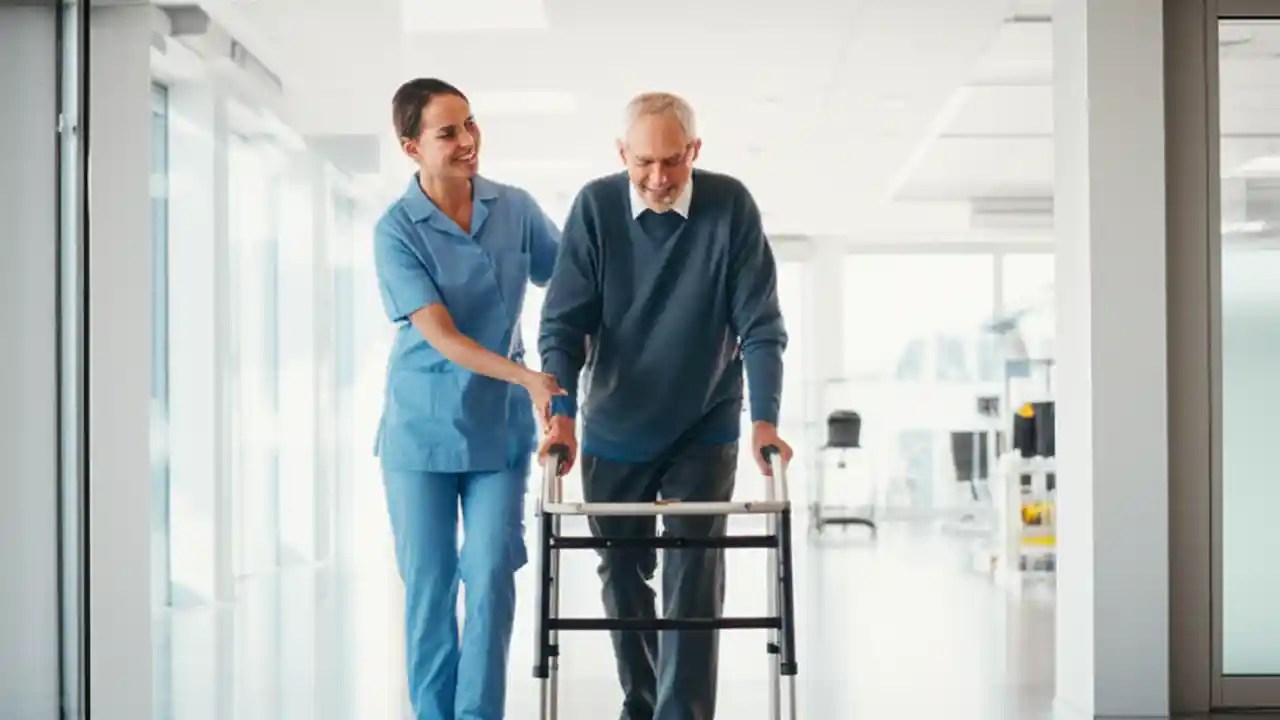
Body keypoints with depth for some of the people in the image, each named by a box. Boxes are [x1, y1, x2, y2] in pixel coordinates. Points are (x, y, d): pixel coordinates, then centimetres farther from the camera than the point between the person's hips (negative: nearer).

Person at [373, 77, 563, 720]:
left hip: (501, 428, 2)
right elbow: (440, 336, -19)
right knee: (427, 586, 6)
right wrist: (527, 377, -29)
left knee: (491, 581, -3)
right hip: (421, 430, -2)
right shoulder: (396, 231, -11)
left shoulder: (515, 209, -2)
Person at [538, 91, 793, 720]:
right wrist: (562, 411, -23)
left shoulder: (730, 206, -14)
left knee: (693, 579, -6)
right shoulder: (595, 207, -12)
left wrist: (764, 419, -24)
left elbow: (760, 324, -14)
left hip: (703, 428, -2)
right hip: (613, 430, 2)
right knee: (621, 575, 13)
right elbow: (564, 320, -11)